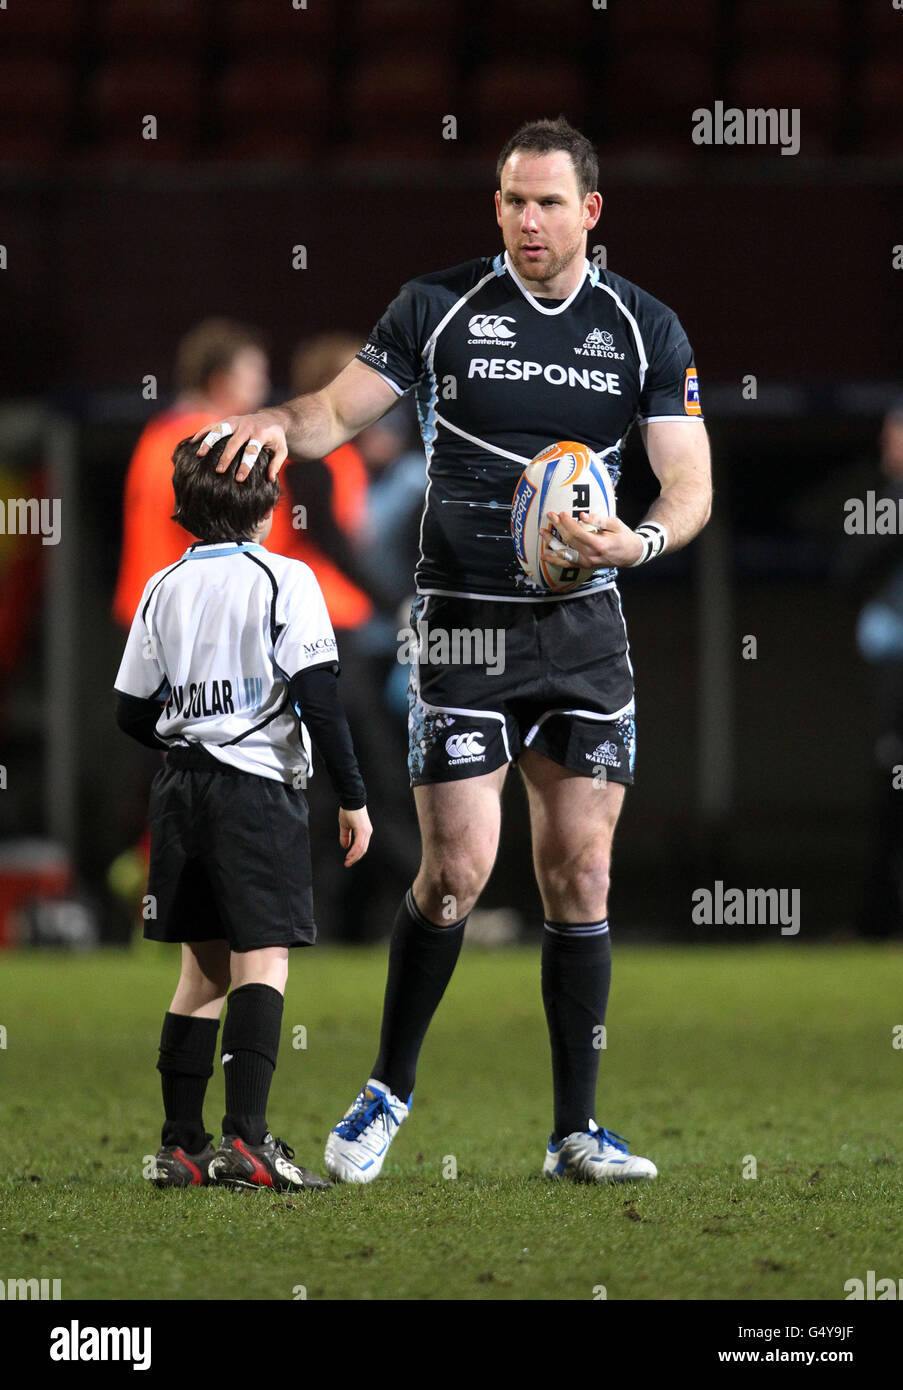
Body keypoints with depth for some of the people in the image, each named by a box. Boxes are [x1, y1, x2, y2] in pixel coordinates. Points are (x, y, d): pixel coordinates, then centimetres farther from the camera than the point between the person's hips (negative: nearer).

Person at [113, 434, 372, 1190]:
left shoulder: (163, 588, 10)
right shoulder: (284, 579, -5)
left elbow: (133, 713, 12)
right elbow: (318, 697, -12)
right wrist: (352, 796, -6)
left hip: (180, 787, 6)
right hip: (259, 787, -6)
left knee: (204, 967, 12)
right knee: (263, 959, -9)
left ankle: (181, 1144, 10)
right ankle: (246, 1137, -22)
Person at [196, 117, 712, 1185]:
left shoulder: (645, 328, 3)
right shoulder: (439, 306, 0)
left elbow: (691, 485, 2)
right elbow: (340, 412, 5)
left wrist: (640, 540, -19)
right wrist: (279, 423, -17)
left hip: (583, 623, 2)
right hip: (461, 618, -2)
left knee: (579, 871, 1)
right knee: (458, 864, -10)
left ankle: (575, 1131, 7)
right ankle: (388, 1090, 9)